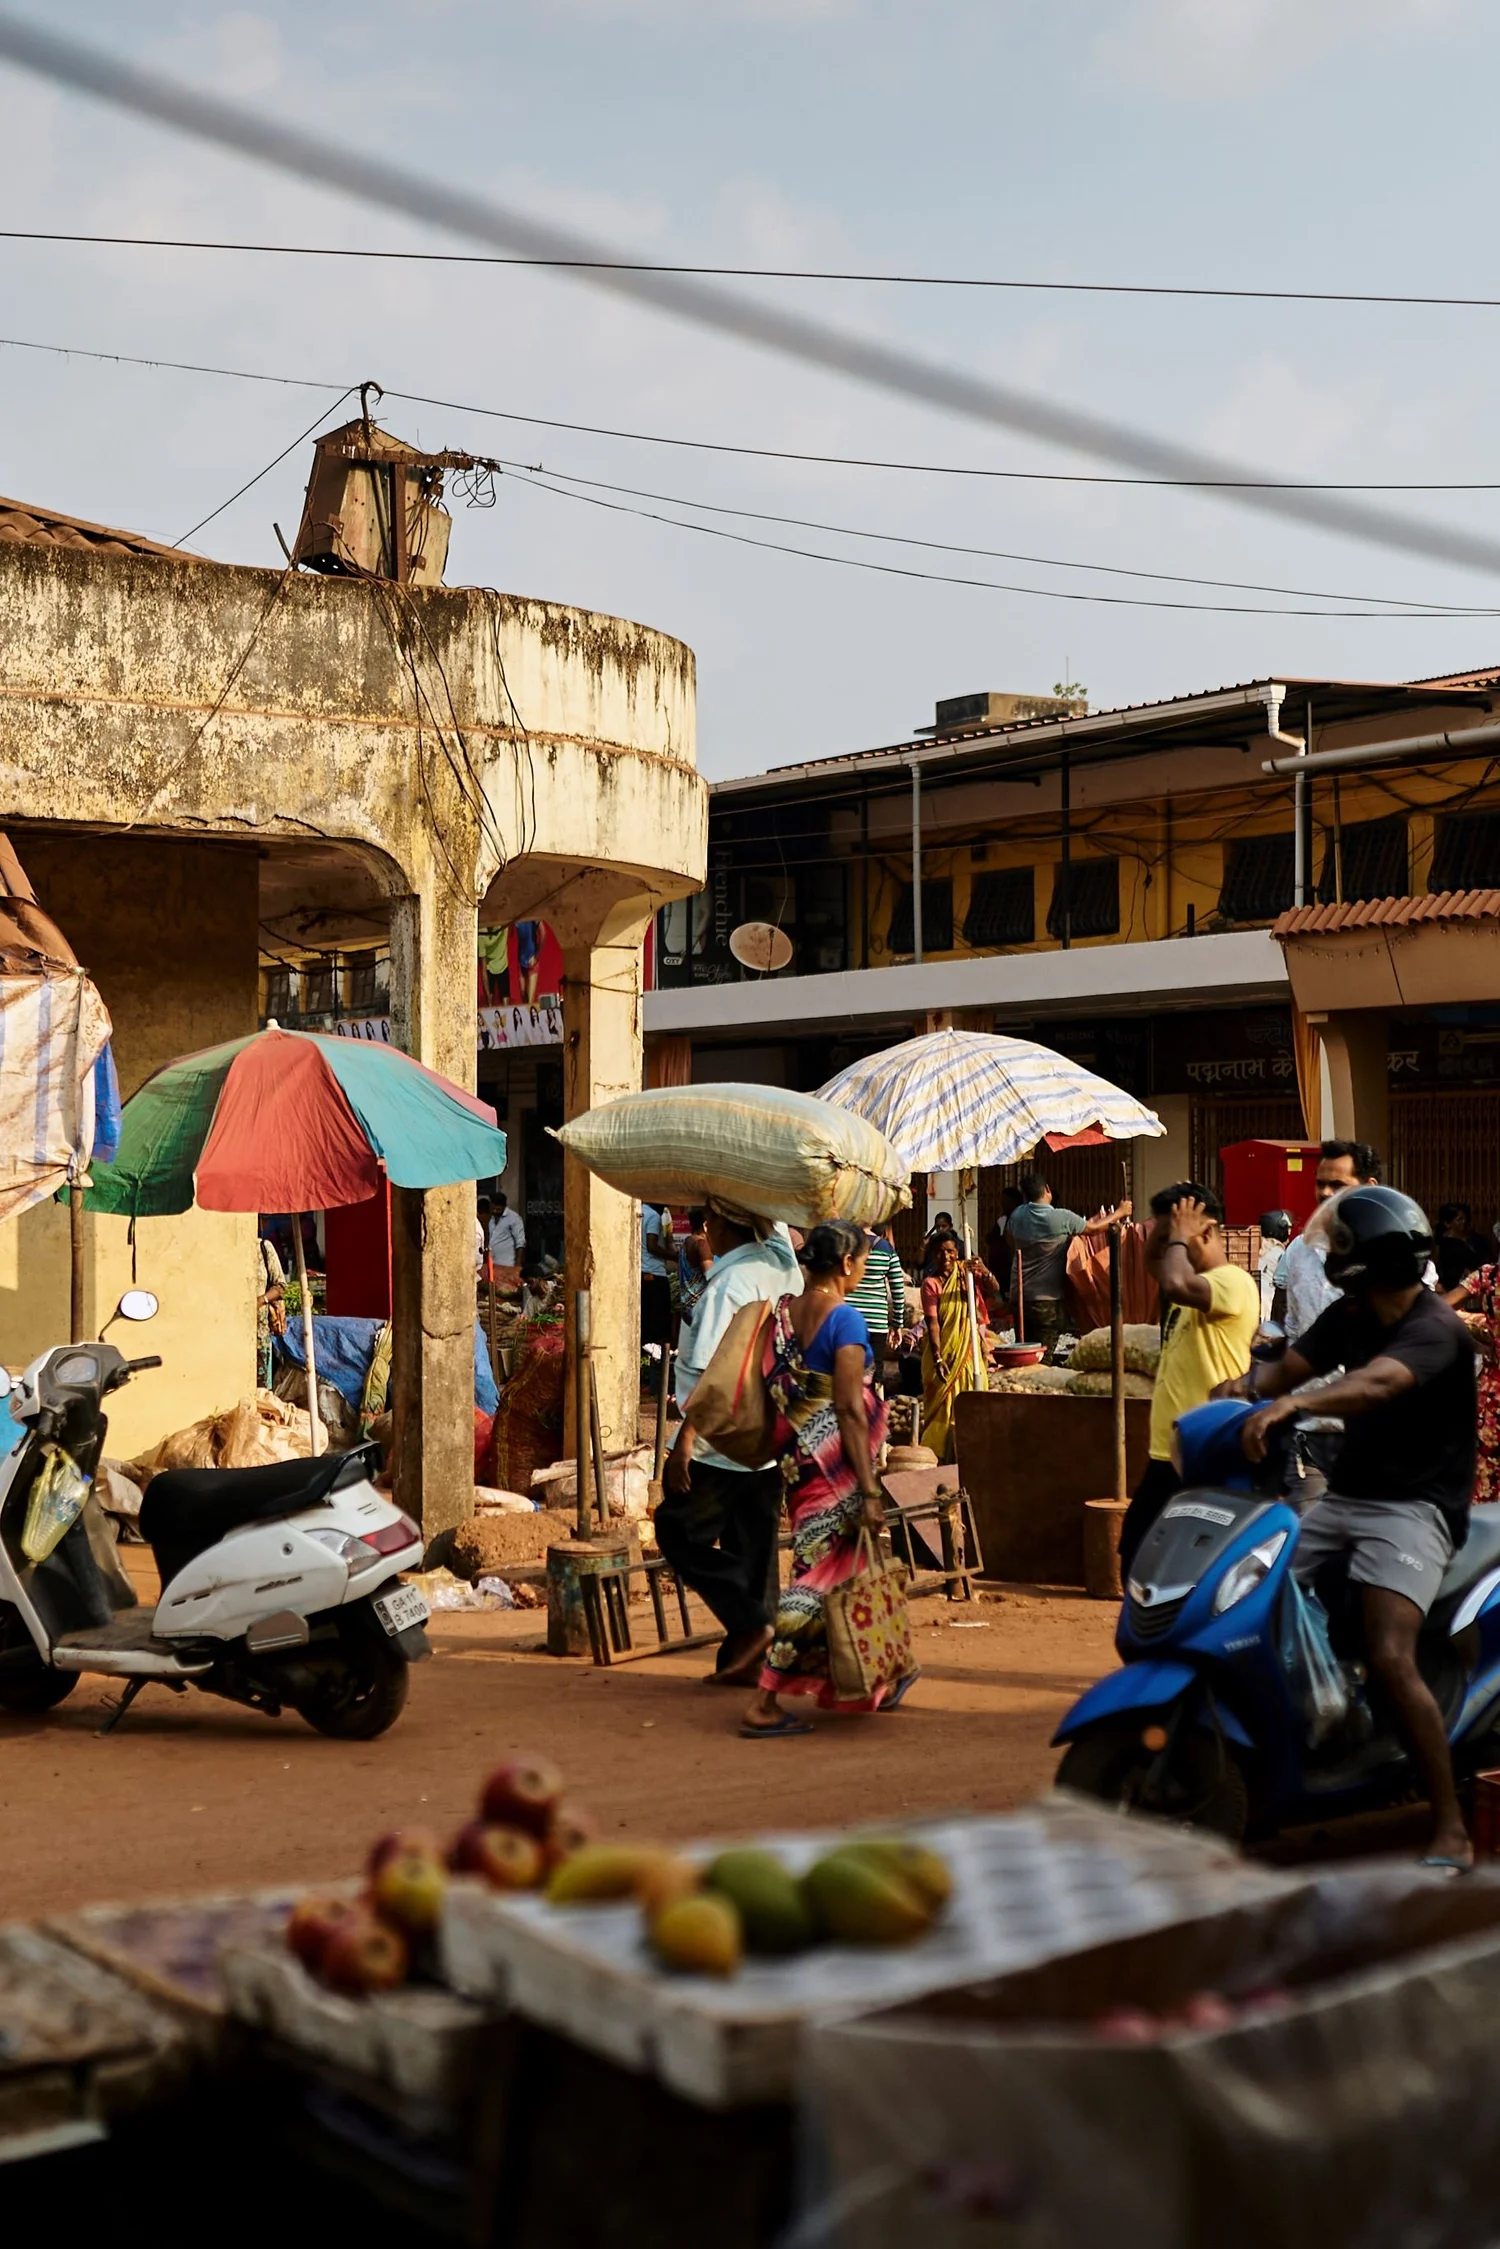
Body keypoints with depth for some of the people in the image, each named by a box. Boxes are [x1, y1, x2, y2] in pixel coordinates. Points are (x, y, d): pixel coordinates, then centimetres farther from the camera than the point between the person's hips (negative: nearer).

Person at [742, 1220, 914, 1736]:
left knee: (846, 1564, 20)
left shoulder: (783, 1312, 7)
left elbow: (772, 1390, 11)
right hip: (834, 1462, -8)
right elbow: (850, 1410, -18)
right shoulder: (845, 1319, -15)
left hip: (794, 1457, 8)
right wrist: (869, 1490, -16)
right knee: (821, 1575, -3)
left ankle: (877, 1683, 33)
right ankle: (764, 1704, -4)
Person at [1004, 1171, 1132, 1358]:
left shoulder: (1017, 1215, 1)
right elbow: (1095, 1228, 2)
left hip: (1019, 1295, 5)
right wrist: (1120, 1213, 18)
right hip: (1046, 1298, -5)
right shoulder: (1062, 1218, -13)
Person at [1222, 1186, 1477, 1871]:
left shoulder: (1434, 1327, -16)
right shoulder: (1348, 1314, 11)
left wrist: (1290, 1404, -52)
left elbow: (1375, 1384, -36)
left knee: (1389, 1657, -25)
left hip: (1413, 1507, -8)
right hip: (1342, 1499, 8)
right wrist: (1249, 1384, -15)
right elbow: (1288, 1369, 9)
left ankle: (1452, 1832, -15)